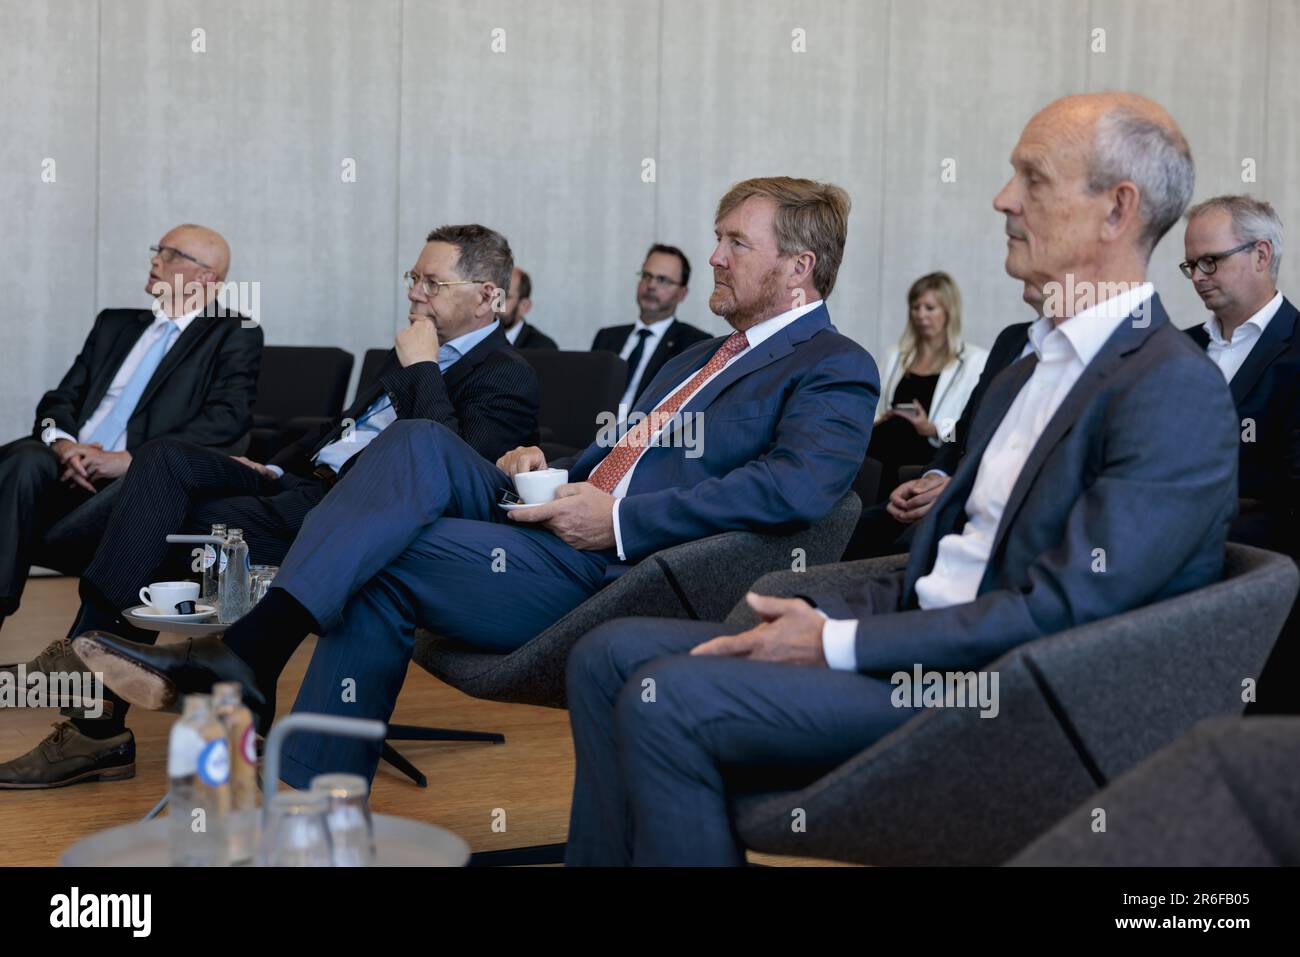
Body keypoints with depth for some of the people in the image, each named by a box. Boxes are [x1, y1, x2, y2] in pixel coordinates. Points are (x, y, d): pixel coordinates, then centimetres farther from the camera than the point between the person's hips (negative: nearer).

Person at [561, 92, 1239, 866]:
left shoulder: (1178, 390, -13)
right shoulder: (1031, 370, 18)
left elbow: (1061, 610, -20)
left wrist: (840, 644, -17)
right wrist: (820, 618, -1)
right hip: (928, 641, 9)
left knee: (666, 701, -23)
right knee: (613, 654, 0)